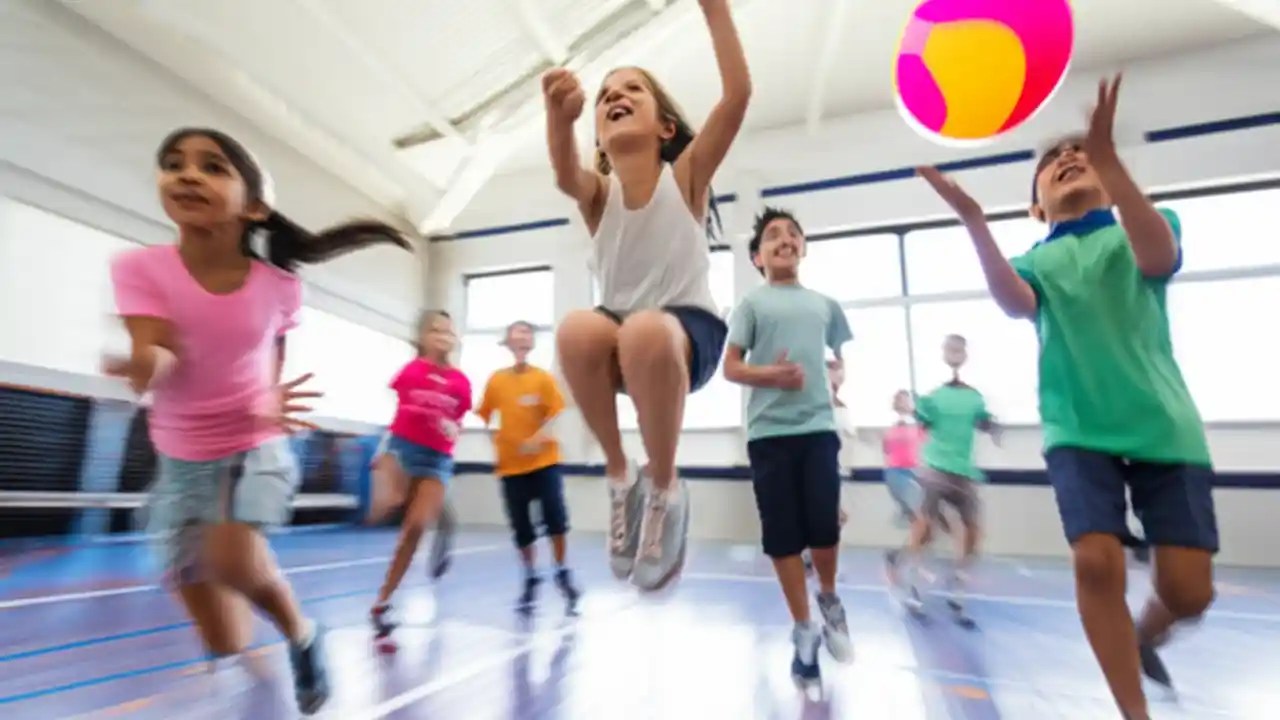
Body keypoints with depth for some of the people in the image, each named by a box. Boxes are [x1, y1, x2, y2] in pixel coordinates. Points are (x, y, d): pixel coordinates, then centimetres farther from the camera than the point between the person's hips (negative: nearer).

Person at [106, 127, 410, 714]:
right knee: (224, 647, 3)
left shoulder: (279, 285, -12)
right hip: (181, 460, 1)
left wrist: (272, 398, -9)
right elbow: (151, 371, -23)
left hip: (257, 447, -1)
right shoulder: (140, 268, -13)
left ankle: (300, 630, 3)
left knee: (233, 559, -31)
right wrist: (148, 364, -46)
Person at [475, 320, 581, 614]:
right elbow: (484, 415, 9)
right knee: (520, 527, 6)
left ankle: (562, 573, 14)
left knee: (556, 518, -9)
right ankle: (531, 579, 26)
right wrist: (495, 441, -3)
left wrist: (540, 436, -25)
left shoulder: (543, 378, -4)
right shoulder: (496, 380, 2)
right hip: (511, 465, 2)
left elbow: (555, 414, -9)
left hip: (544, 461, -2)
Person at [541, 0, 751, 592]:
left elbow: (738, 93, -17)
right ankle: (620, 478, -8)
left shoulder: (686, 174, -4)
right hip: (621, 341, 2)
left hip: (689, 332, -2)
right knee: (577, 331, -33)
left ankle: (666, 490, -13)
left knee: (646, 332, -38)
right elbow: (565, 173, -24)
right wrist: (560, 115, -43)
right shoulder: (599, 191, -1)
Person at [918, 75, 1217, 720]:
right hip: (1078, 430, 0)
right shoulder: (1036, 260, 10)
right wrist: (975, 222, -29)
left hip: (1164, 424, 1)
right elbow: (1015, 304, -15)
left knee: (1188, 588, -2)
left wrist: (1109, 156, -28)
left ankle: (1145, 636, 34)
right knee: (1096, 562, -16)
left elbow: (1157, 258, -17)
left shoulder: (1150, 226, 9)